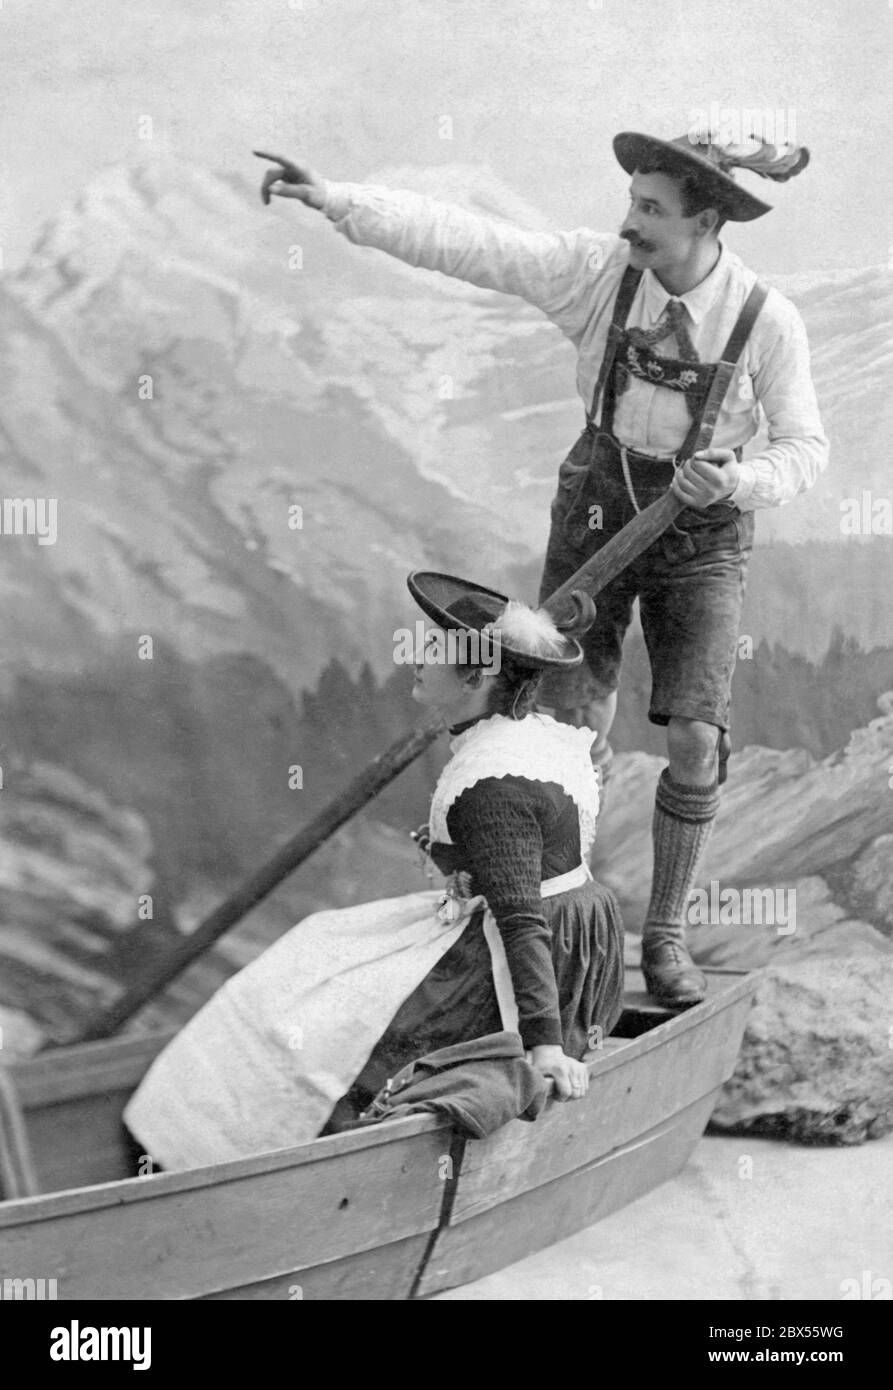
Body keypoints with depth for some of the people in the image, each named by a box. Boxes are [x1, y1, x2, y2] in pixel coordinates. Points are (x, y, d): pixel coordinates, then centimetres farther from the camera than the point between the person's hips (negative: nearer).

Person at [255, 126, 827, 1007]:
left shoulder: (768, 321, -15)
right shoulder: (598, 269, -13)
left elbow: (804, 448, -8)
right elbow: (462, 242, -17)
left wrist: (739, 483, -30)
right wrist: (335, 200, -24)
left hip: (702, 533, -1)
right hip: (596, 510, 1)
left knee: (696, 741, -11)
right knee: (572, 730, -6)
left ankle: (664, 937, 9)